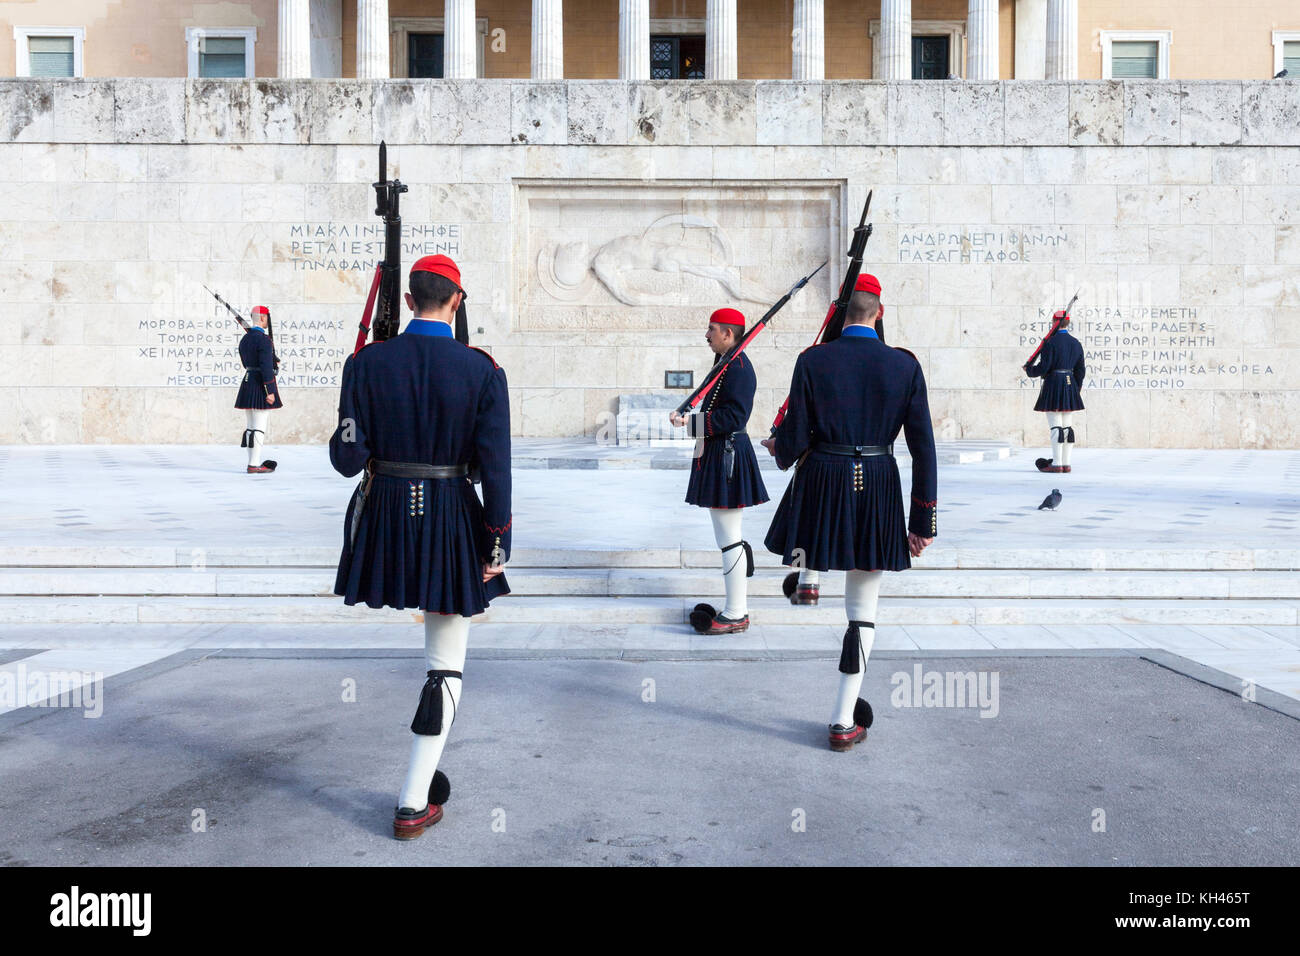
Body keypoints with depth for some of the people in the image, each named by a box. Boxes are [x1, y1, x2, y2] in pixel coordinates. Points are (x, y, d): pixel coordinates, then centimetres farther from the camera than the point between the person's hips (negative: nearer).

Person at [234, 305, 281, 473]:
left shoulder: (244, 339, 13)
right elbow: (266, 367, -20)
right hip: (261, 386, -9)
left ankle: (256, 461, 18)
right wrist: (270, 391, -19)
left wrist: (272, 363, 31)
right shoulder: (264, 339, -15)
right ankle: (254, 465, -5)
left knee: (250, 426, 11)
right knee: (260, 426, -5)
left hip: (247, 383, 9)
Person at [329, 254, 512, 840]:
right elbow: (496, 470, -11)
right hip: (452, 524, -2)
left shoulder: (367, 363, -5)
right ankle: (414, 804, 14)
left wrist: (351, 446, 17)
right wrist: (496, 548, -3)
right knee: (445, 667, 9)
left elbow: (348, 460, -7)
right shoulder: (483, 370, -9)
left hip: (385, 516, 2)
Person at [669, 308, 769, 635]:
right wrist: (689, 419, 18)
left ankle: (735, 615, 0)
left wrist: (689, 423, -22)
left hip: (726, 457, -11)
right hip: (720, 454, 11)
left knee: (729, 539, -7)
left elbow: (732, 417, -23)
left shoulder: (737, 367, -16)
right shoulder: (729, 363, 17)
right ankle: (738, 605, 24)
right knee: (730, 537, 16)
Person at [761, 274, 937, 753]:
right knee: (863, 605, 9)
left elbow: (795, 437, -5)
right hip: (879, 488, 2)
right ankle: (844, 721, 15)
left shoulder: (812, 361, -6)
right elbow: (923, 447, -1)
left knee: (809, 562, 33)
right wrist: (922, 520, 5)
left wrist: (780, 449, 21)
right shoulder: (905, 365, -1)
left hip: (822, 482, -2)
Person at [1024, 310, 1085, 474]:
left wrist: (1029, 370, 6)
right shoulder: (1076, 343, 11)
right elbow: (1081, 370, 13)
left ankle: (1056, 464, -6)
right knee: (1068, 426, 8)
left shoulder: (1050, 342, -10)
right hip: (1070, 387, 6)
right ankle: (1066, 464, 10)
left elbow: (1043, 367, -14)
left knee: (1056, 426, -6)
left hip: (1053, 387, -6)